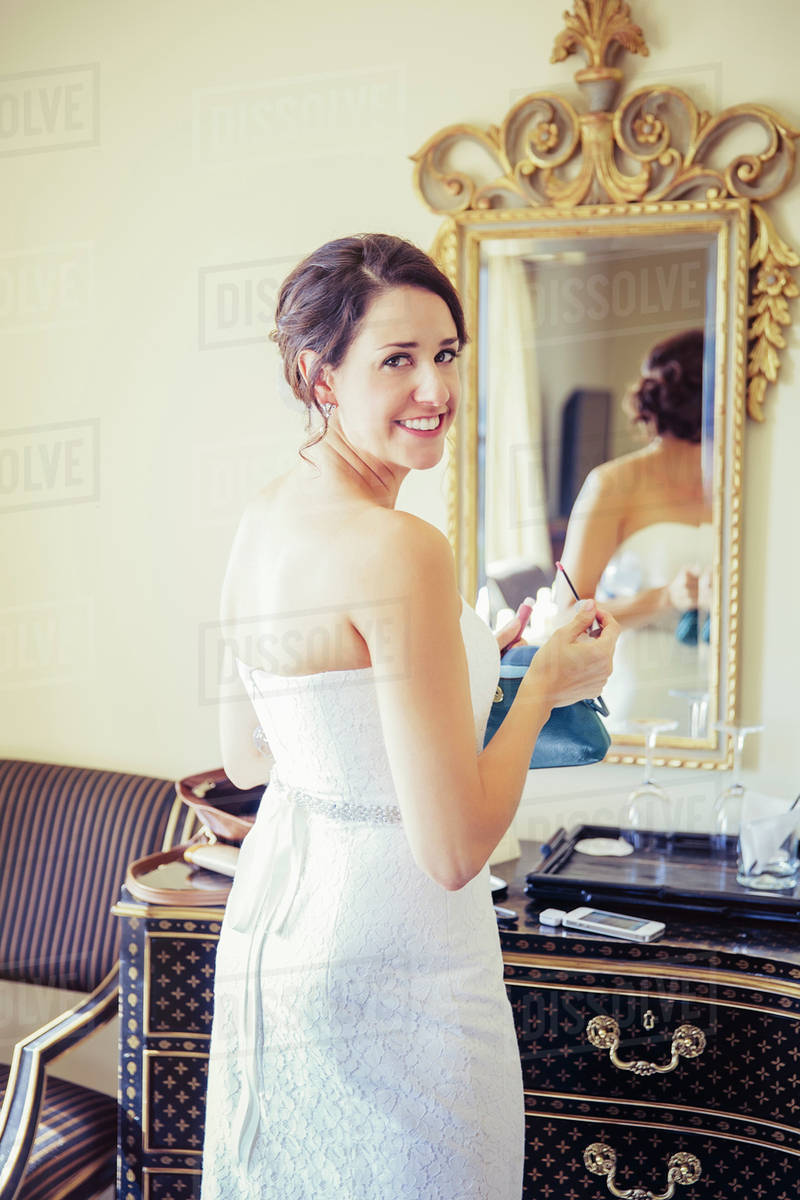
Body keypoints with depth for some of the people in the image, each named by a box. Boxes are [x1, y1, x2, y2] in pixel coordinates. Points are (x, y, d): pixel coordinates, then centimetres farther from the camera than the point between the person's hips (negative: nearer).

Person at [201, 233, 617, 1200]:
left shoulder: (262, 516, 1)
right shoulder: (403, 550, -25)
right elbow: (453, 849, -25)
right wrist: (547, 681, -10)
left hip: (270, 916, 9)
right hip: (385, 967, -8)